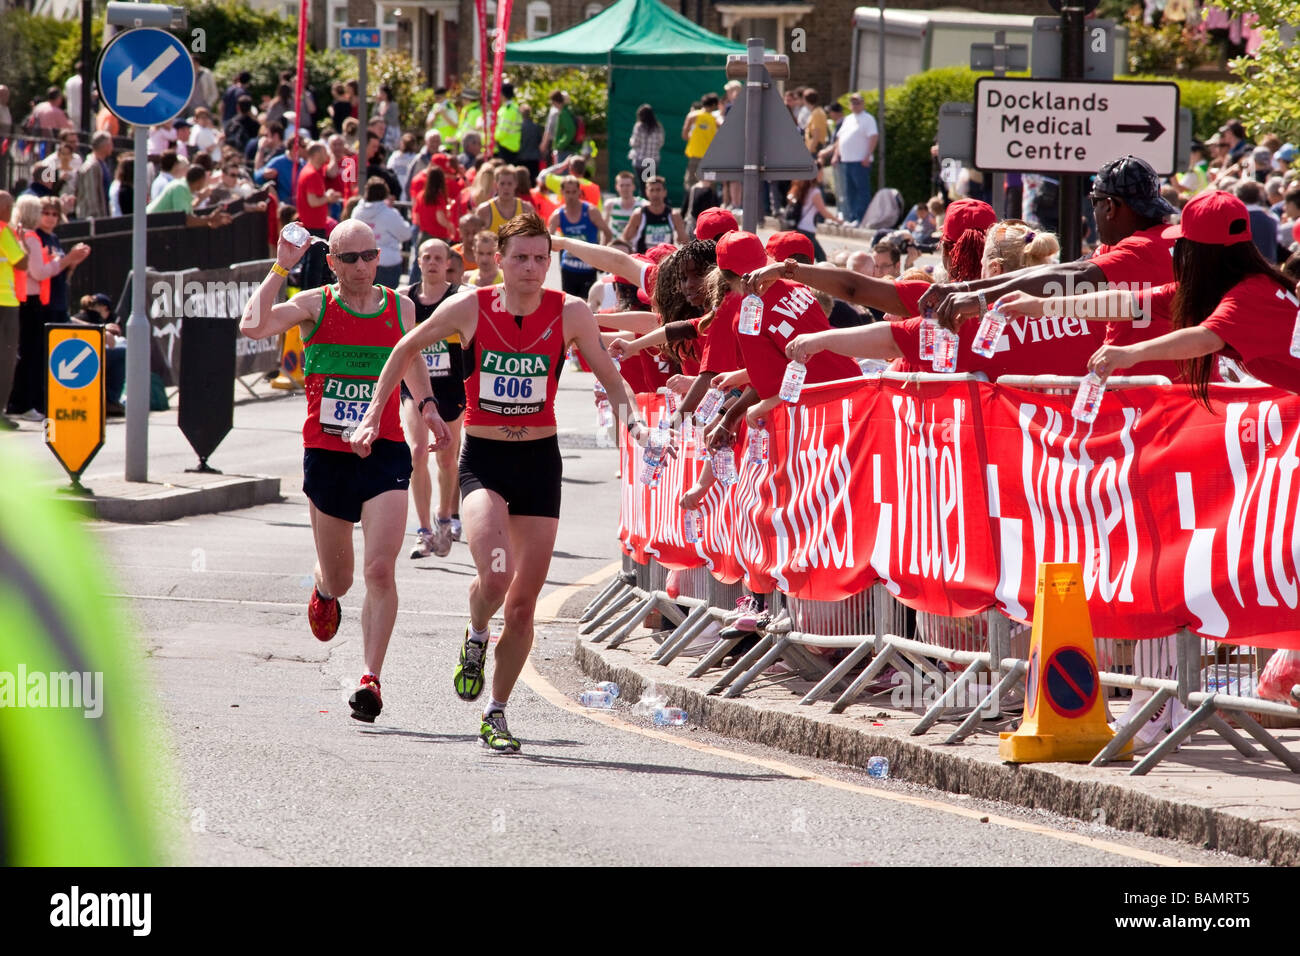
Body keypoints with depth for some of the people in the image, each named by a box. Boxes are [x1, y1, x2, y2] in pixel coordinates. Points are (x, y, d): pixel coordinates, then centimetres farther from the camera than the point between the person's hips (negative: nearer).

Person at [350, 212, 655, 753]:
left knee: (523, 602, 3)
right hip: (483, 461, -2)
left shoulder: (570, 314, -4)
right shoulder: (470, 308, -6)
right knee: (495, 574, -25)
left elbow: (610, 378, 6)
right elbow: (408, 349, 10)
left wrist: (632, 418, -13)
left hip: (540, 463, 2)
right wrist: (374, 414, 8)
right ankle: (475, 639, 10)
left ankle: (496, 713, 21)